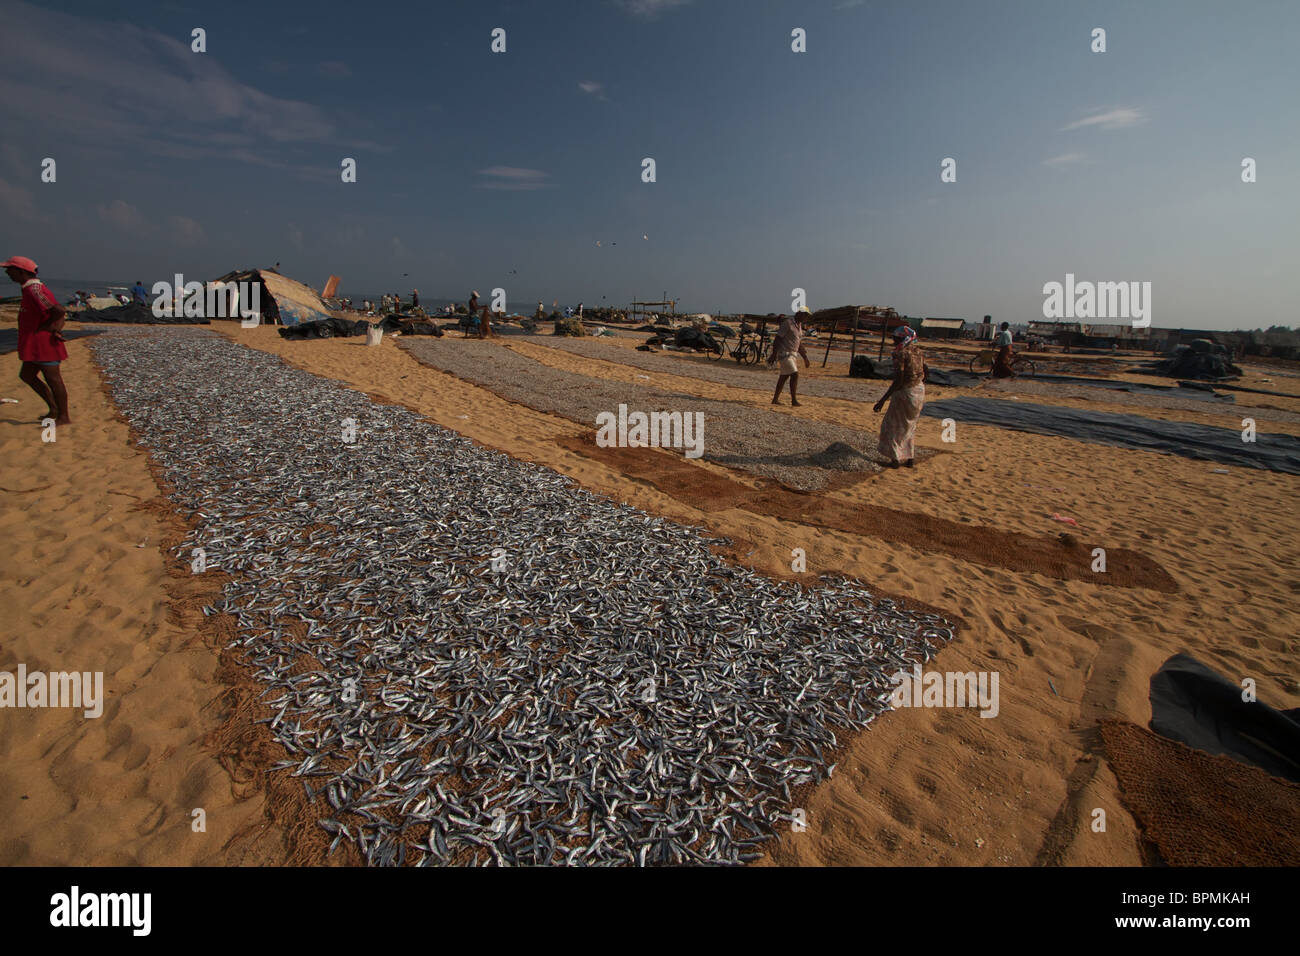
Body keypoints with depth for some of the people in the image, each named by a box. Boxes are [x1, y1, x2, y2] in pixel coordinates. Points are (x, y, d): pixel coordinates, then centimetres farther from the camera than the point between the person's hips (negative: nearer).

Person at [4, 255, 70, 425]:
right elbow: (61, 312, 16)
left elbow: (60, 311, -30)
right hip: (35, 344, 11)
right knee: (26, 375, 17)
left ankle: (63, 417, 2)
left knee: (53, 379, -4)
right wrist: (56, 328, -1)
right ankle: (54, 409, 19)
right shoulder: (32, 289, 16)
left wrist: (45, 327, -15)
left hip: (44, 342, -11)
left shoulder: (34, 290, -17)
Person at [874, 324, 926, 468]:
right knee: (908, 426, 21)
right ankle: (909, 458, 28)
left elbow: (898, 381, -24)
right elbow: (924, 375, 12)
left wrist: (882, 400, -23)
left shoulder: (901, 354, -18)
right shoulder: (918, 352, 6)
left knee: (894, 426, 8)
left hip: (905, 393, -8)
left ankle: (896, 459, 12)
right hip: (919, 391, 8)